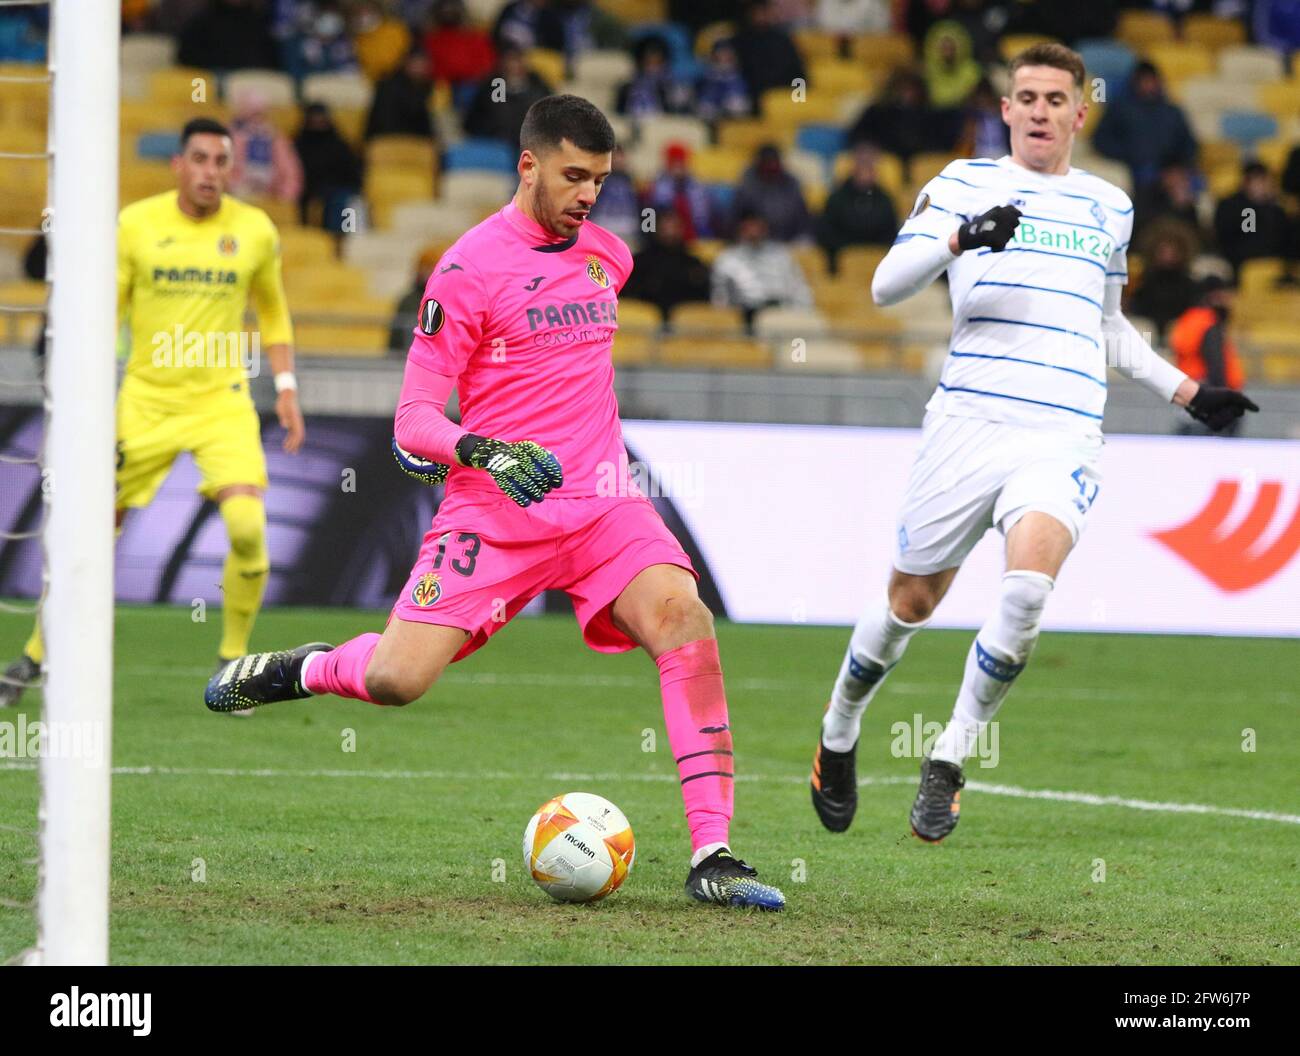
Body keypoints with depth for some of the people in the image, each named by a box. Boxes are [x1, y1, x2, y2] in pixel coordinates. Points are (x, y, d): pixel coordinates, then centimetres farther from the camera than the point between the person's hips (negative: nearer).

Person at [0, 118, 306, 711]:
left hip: (222, 401, 0)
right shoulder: (137, 224, -4)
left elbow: (273, 311, 16)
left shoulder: (255, 231, 1)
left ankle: (232, 662, 0)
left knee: (247, 527, -20)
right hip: (146, 399, 0)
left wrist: (286, 388, 7)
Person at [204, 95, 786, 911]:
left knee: (686, 623, -23)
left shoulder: (609, 256, 12)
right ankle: (304, 669, 23)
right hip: (492, 509, -4)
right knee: (396, 680, -15)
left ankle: (712, 856, -21)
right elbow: (412, 420, -9)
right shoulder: (470, 268, -7)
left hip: (601, 502, 4)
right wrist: (483, 451, -26)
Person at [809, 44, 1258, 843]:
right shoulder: (964, 183, 6)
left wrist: (1185, 392, 27)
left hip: (1064, 438, 1)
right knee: (913, 599, 6)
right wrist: (959, 239, -21)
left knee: (1028, 586, -24)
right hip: (969, 421, -1)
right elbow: (887, 285, -5)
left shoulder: (1110, 206, 18)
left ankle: (949, 763, -9)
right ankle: (839, 737, 33)